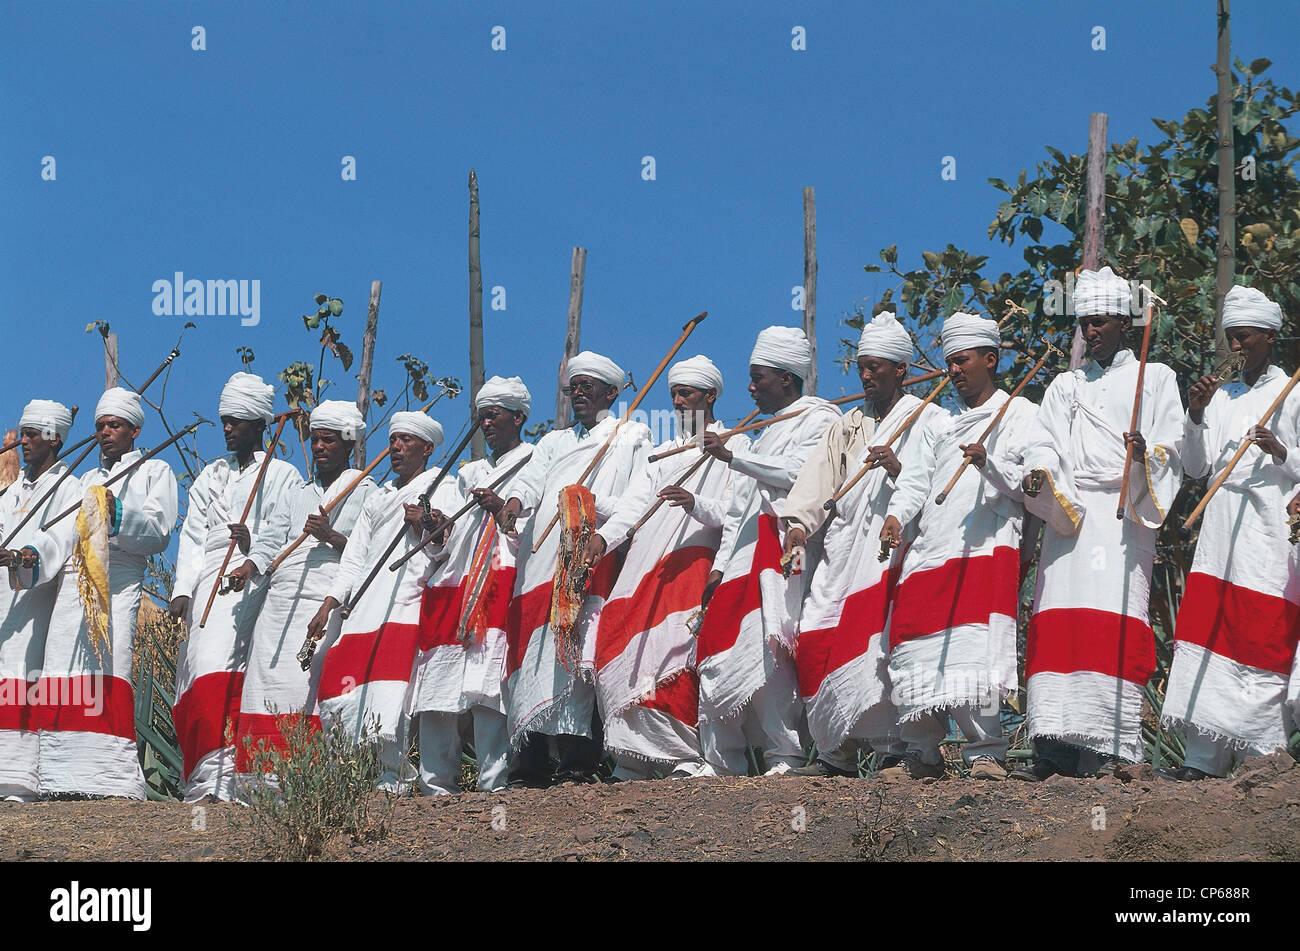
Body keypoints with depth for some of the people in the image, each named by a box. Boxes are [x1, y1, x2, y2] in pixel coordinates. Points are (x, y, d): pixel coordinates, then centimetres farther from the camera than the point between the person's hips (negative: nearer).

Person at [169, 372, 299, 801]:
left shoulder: (281, 475, 10)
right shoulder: (211, 475, 24)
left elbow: (278, 532, -4)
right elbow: (193, 534, 15)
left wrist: (253, 562, -25)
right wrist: (182, 589, 1)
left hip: (249, 579, -5)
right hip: (206, 580, 5)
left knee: (217, 661, -22)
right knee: (200, 667, -6)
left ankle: (216, 777, -30)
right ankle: (205, 777, -7)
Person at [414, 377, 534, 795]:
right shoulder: (471, 472, 29)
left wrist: (503, 509, -14)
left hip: (502, 576, -7)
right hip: (456, 581, 7)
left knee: (488, 682, -19)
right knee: (438, 686, -3)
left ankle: (495, 782, -21)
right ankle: (437, 783, -1)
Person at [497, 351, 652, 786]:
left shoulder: (631, 436, 15)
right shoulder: (554, 442, 30)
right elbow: (531, 481, 10)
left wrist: (595, 505, -11)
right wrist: (514, 502, -12)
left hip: (593, 557, -5)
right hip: (541, 562, 5)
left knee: (575, 652, -17)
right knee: (534, 654, -5)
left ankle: (579, 758, -21)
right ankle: (532, 761, -6)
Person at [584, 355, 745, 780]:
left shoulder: (734, 447, 8)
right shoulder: (663, 453, 27)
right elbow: (634, 502, 13)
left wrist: (696, 503, -24)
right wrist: (603, 537, -5)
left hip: (695, 560, -6)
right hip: (646, 567, 6)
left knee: (671, 656, -19)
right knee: (617, 654, -6)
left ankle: (690, 760, -16)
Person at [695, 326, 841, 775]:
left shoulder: (819, 418, 4)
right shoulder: (766, 431, 29)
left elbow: (799, 472, -15)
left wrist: (731, 455, -14)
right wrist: (720, 566, 18)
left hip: (785, 552, -8)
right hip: (746, 560, 8)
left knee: (766, 651, -19)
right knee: (718, 654, -2)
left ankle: (787, 757, -19)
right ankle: (723, 765, -1)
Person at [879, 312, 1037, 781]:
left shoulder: (1021, 413, 12)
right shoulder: (938, 425, 27)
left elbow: (1025, 483, -1)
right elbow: (916, 480, 16)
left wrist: (990, 463, -20)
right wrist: (897, 514, -5)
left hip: (987, 545, -5)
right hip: (930, 549, 5)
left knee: (973, 649, -19)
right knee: (917, 653, -4)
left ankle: (986, 752, -15)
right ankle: (922, 754, 6)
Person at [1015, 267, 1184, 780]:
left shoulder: (1155, 378, 13)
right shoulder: (1065, 386, 23)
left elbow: (1172, 445, 3)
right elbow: (1044, 444, 11)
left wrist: (1145, 453, -20)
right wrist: (1038, 475, -11)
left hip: (1124, 514, -3)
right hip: (1067, 514, 3)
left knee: (1112, 618, -15)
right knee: (1058, 620, -8)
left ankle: (1106, 747, -18)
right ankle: (1055, 747, -13)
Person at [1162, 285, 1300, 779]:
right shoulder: (1220, 396, 17)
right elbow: (1198, 467, 11)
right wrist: (1196, 414, -2)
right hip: (1219, 533, 5)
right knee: (1206, 640, -3)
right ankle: (1203, 757, -4)